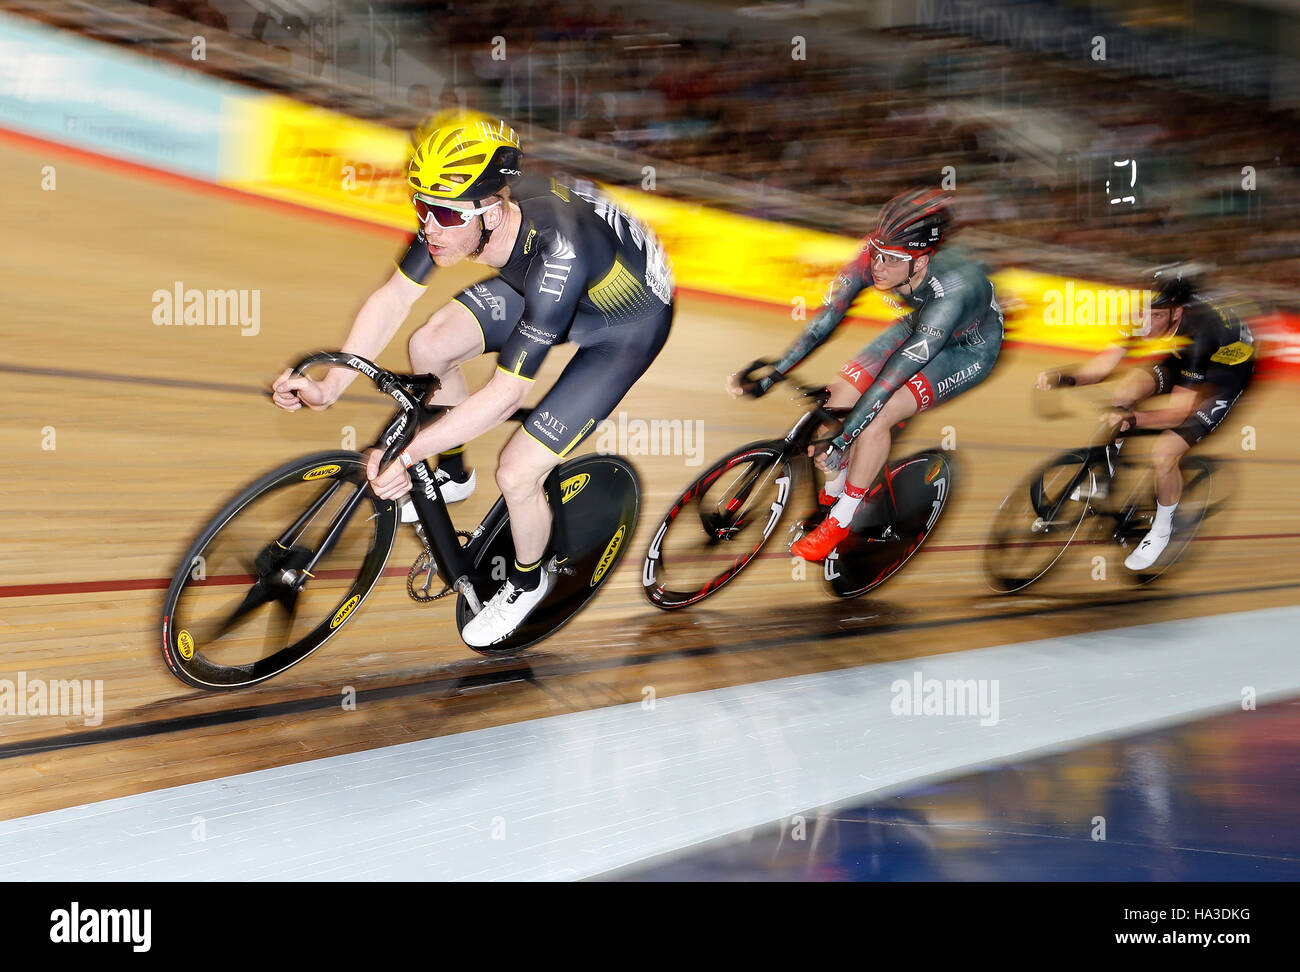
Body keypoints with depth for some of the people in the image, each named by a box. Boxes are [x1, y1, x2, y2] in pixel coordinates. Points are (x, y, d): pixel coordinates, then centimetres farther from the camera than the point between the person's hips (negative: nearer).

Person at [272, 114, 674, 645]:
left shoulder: (559, 253, -42)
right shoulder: (461, 206, -23)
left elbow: (506, 393, -37)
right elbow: (393, 297, -13)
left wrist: (408, 452, -38)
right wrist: (329, 388, -22)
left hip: (628, 322, -7)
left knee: (517, 473, -12)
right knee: (429, 348, -5)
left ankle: (528, 580, 20)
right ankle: (453, 475, 22)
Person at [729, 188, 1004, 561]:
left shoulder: (951, 292, -43)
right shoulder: (873, 259, -29)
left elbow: (893, 376, -41)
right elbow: (824, 320, -23)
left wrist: (838, 442, -38)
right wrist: (768, 377, -28)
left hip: (968, 349, -6)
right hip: (916, 326, 6)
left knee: (875, 417, -27)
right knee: (838, 398, -12)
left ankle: (839, 522, -8)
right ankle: (832, 493, 16)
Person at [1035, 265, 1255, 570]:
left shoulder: (1200, 332, -40)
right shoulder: (1143, 314, -24)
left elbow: (1179, 411, -34)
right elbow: (1104, 364, -18)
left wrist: (1132, 419, -50)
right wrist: (1064, 378, -37)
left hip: (1225, 373, -7)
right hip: (1182, 361, 7)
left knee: (1164, 452, -20)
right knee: (1126, 388, -17)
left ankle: (1162, 527, 7)